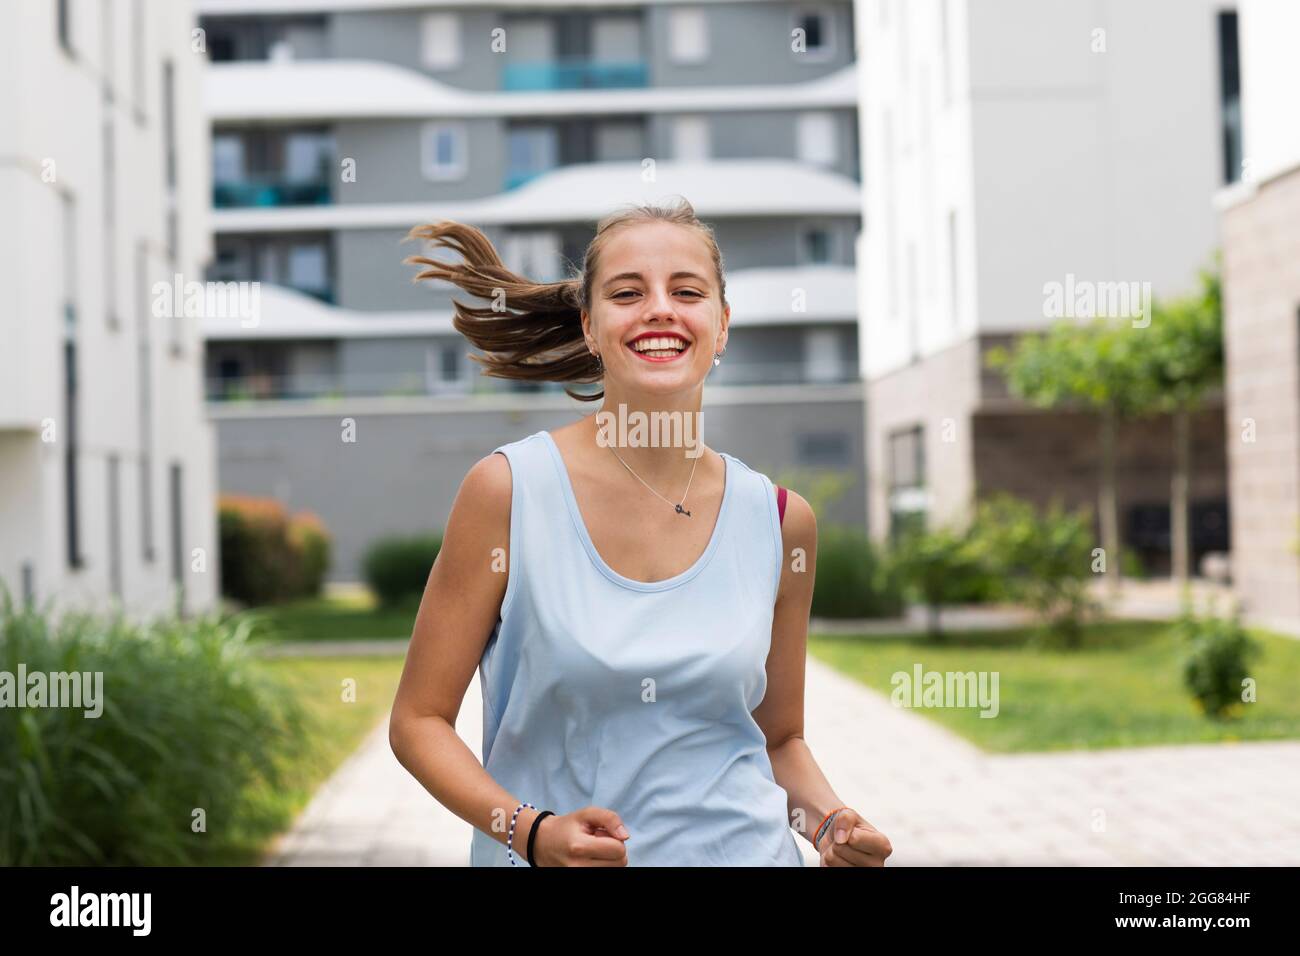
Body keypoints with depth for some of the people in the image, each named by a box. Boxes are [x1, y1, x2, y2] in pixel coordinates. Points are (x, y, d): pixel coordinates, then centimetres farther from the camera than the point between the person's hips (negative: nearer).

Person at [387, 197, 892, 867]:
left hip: (746, 851, 2)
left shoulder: (780, 521, -3)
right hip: (545, 862, -2)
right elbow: (419, 719, -6)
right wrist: (532, 831, -21)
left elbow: (781, 738, 9)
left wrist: (832, 822, -10)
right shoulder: (508, 488, -11)